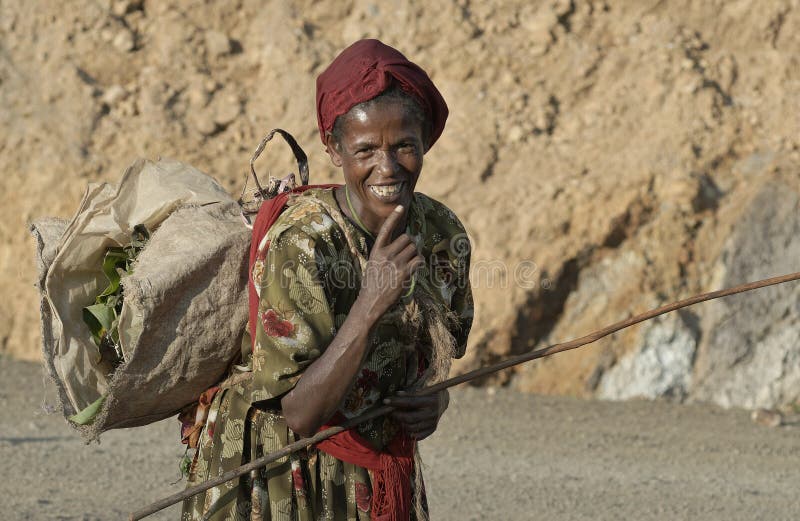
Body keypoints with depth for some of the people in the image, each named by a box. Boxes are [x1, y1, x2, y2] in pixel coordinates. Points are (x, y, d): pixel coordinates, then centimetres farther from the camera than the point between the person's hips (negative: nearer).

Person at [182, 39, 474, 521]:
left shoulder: (445, 236, -7)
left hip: (386, 477, 5)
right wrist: (369, 305, -37)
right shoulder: (300, 244, -24)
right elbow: (301, 413, -28)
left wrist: (435, 401, -10)